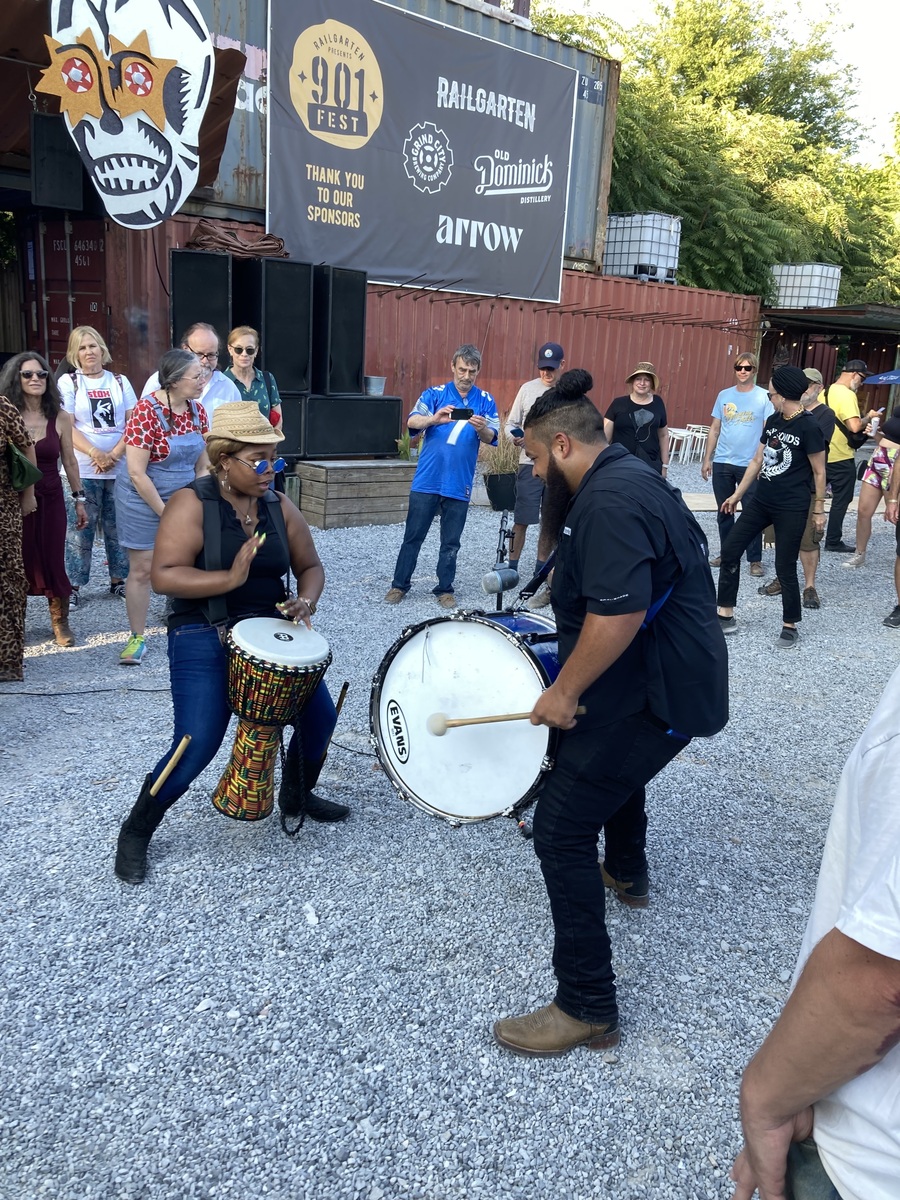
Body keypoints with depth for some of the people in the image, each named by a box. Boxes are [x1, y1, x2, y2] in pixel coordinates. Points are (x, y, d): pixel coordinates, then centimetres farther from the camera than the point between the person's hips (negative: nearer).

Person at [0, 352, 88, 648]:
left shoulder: (60, 418, 0)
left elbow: (69, 462, 7)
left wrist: (79, 499, 9)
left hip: (50, 499, 1)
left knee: (54, 561, 4)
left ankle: (60, 622, 19)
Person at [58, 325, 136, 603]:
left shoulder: (119, 381, 9)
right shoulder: (68, 382, 3)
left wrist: (115, 454, -11)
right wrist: (95, 453, -18)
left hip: (120, 467, 2)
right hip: (83, 469, -2)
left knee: (118, 526, 8)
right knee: (79, 528, -1)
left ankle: (119, 579, 19)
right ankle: (72, 584, 7)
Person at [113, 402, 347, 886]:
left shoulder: (279, 506, 3)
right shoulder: (192, 503, -13)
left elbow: (310, 566, 10)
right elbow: (163, 575, -20)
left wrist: (305, 601, -11)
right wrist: (229, 578, -31)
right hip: (203, 638, -6)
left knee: (320, 715, 4)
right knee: (197, 746, -13)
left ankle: (297, 795, 34)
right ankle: (136, 831, 13)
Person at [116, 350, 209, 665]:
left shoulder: (197, 410, -1)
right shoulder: (146, 411, -19)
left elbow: (202, 466, 8)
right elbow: (136, 473, -20)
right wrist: (165, 513, -16)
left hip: (182, 499, 5)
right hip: (143, 500, -5)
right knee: (142, 569, 2)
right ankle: (137, 638, 16)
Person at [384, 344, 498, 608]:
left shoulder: (485, 401, 6)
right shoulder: (434, 394, 3)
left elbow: (491, 437, -5)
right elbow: (412, 421, -12)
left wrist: (481, 428, -28)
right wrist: (434, 419, -33)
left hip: (459, 485, 1)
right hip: (427, 481, -1)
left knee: (451, 542, 8)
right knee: (413, 536, 5)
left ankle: (445, 589, 19)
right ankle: (399, 585, 16)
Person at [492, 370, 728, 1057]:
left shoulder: (607, 501, -21)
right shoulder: (632, 478, 13)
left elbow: (618, 615, -32)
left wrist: (563, 691, -20)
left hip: (657, 696, -11)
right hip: (681, 678, 11)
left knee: (560, 829, -8)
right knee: (615, 755, 36)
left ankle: (588, 1008, 0)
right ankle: (627, 874, 60)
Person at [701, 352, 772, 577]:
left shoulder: (765, 397, -2)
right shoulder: (724, 395, 7)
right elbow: (714, 429, 11)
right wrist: (707, 459, 7)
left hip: (750, 464, -3)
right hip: (722, 463, 4)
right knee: (724, 512, 12)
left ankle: (755, 559, 7)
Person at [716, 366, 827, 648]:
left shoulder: (808, 426, -15)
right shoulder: (772, 421, 6)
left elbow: (819, 472, -9)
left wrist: (819, 509, -7)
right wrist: (737, 494, 16)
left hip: (791, 509, -7)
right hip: (761, 501, 7)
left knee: (784, 567, 0)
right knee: (730, 550, 5)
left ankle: (790, 626, 19)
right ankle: (726, 616, 15)